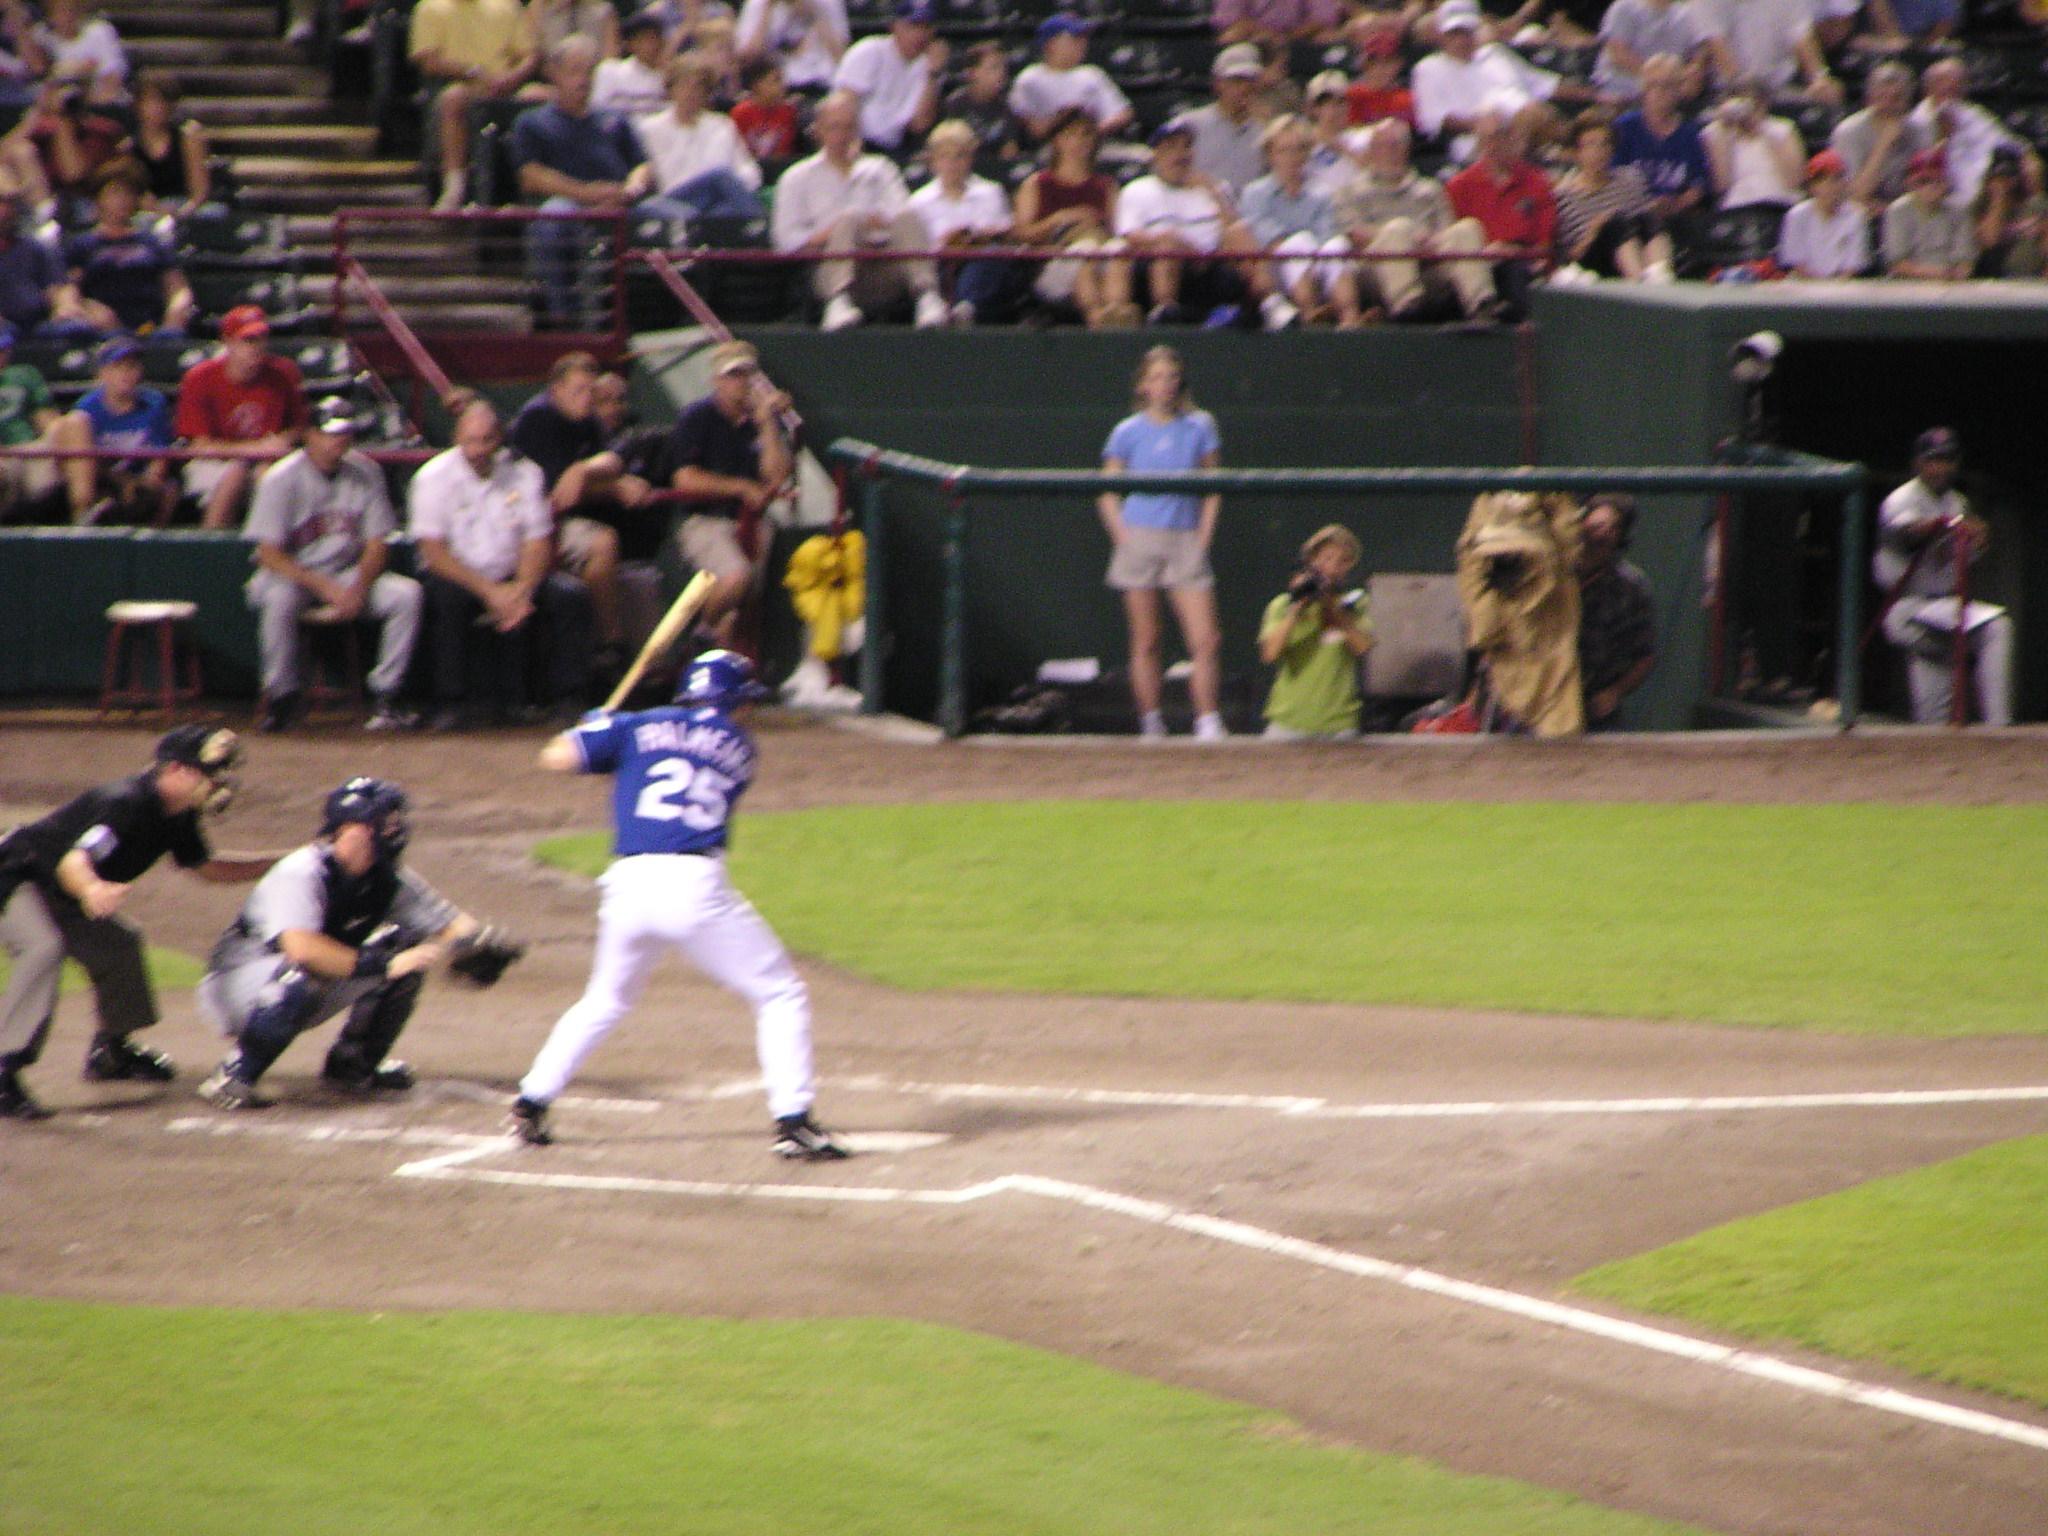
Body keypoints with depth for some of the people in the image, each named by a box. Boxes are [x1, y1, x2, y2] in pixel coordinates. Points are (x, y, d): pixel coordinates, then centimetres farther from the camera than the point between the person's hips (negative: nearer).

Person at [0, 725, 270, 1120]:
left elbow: (205, 867, 17)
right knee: (45, 947, -33)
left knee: (117, 943, 21)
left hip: (59, 896, 10)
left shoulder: (177, 816, 0)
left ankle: (111, 1050, 38)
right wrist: (91, 891, -67)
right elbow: (74, 861, -45)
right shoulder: (126, 803, -31)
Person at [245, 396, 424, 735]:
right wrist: (324, 587, -26)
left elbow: (378, 544, 0)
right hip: (292, 576, -4)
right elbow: (269, 554, -16)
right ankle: (282, 699, -22)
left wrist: (359, 588, -19)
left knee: (406, 593, -20)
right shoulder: (282, 479, -13)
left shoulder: (365, 473, -1)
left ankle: (384, 697, -17)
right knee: (279, 599, -38)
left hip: (349, 576, 4)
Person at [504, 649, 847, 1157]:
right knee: (780, 995, 8)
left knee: (605, 1000, 25)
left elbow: (557, 758, 7)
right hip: (695, 885, -3)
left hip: (628, 885, 3)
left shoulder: (636, 728, 14)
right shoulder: (738, 748, 16)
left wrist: (593, 727, 29)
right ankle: (792, 1121, -2)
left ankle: (530, 1105, 24)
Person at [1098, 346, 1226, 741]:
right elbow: (1107, 493, 7)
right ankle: (1150, 725, 8)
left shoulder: (1199, 428, 6)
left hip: (1186, 541, 0)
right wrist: (1123, 536, -5)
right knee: (1145, 642, 1)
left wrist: (1203, 537, 0)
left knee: (1205, 640, -10)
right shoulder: (1128, 433, 4)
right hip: (1140, 538, 0)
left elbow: (1212, 490, 10)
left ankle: (1209, 722, -9)